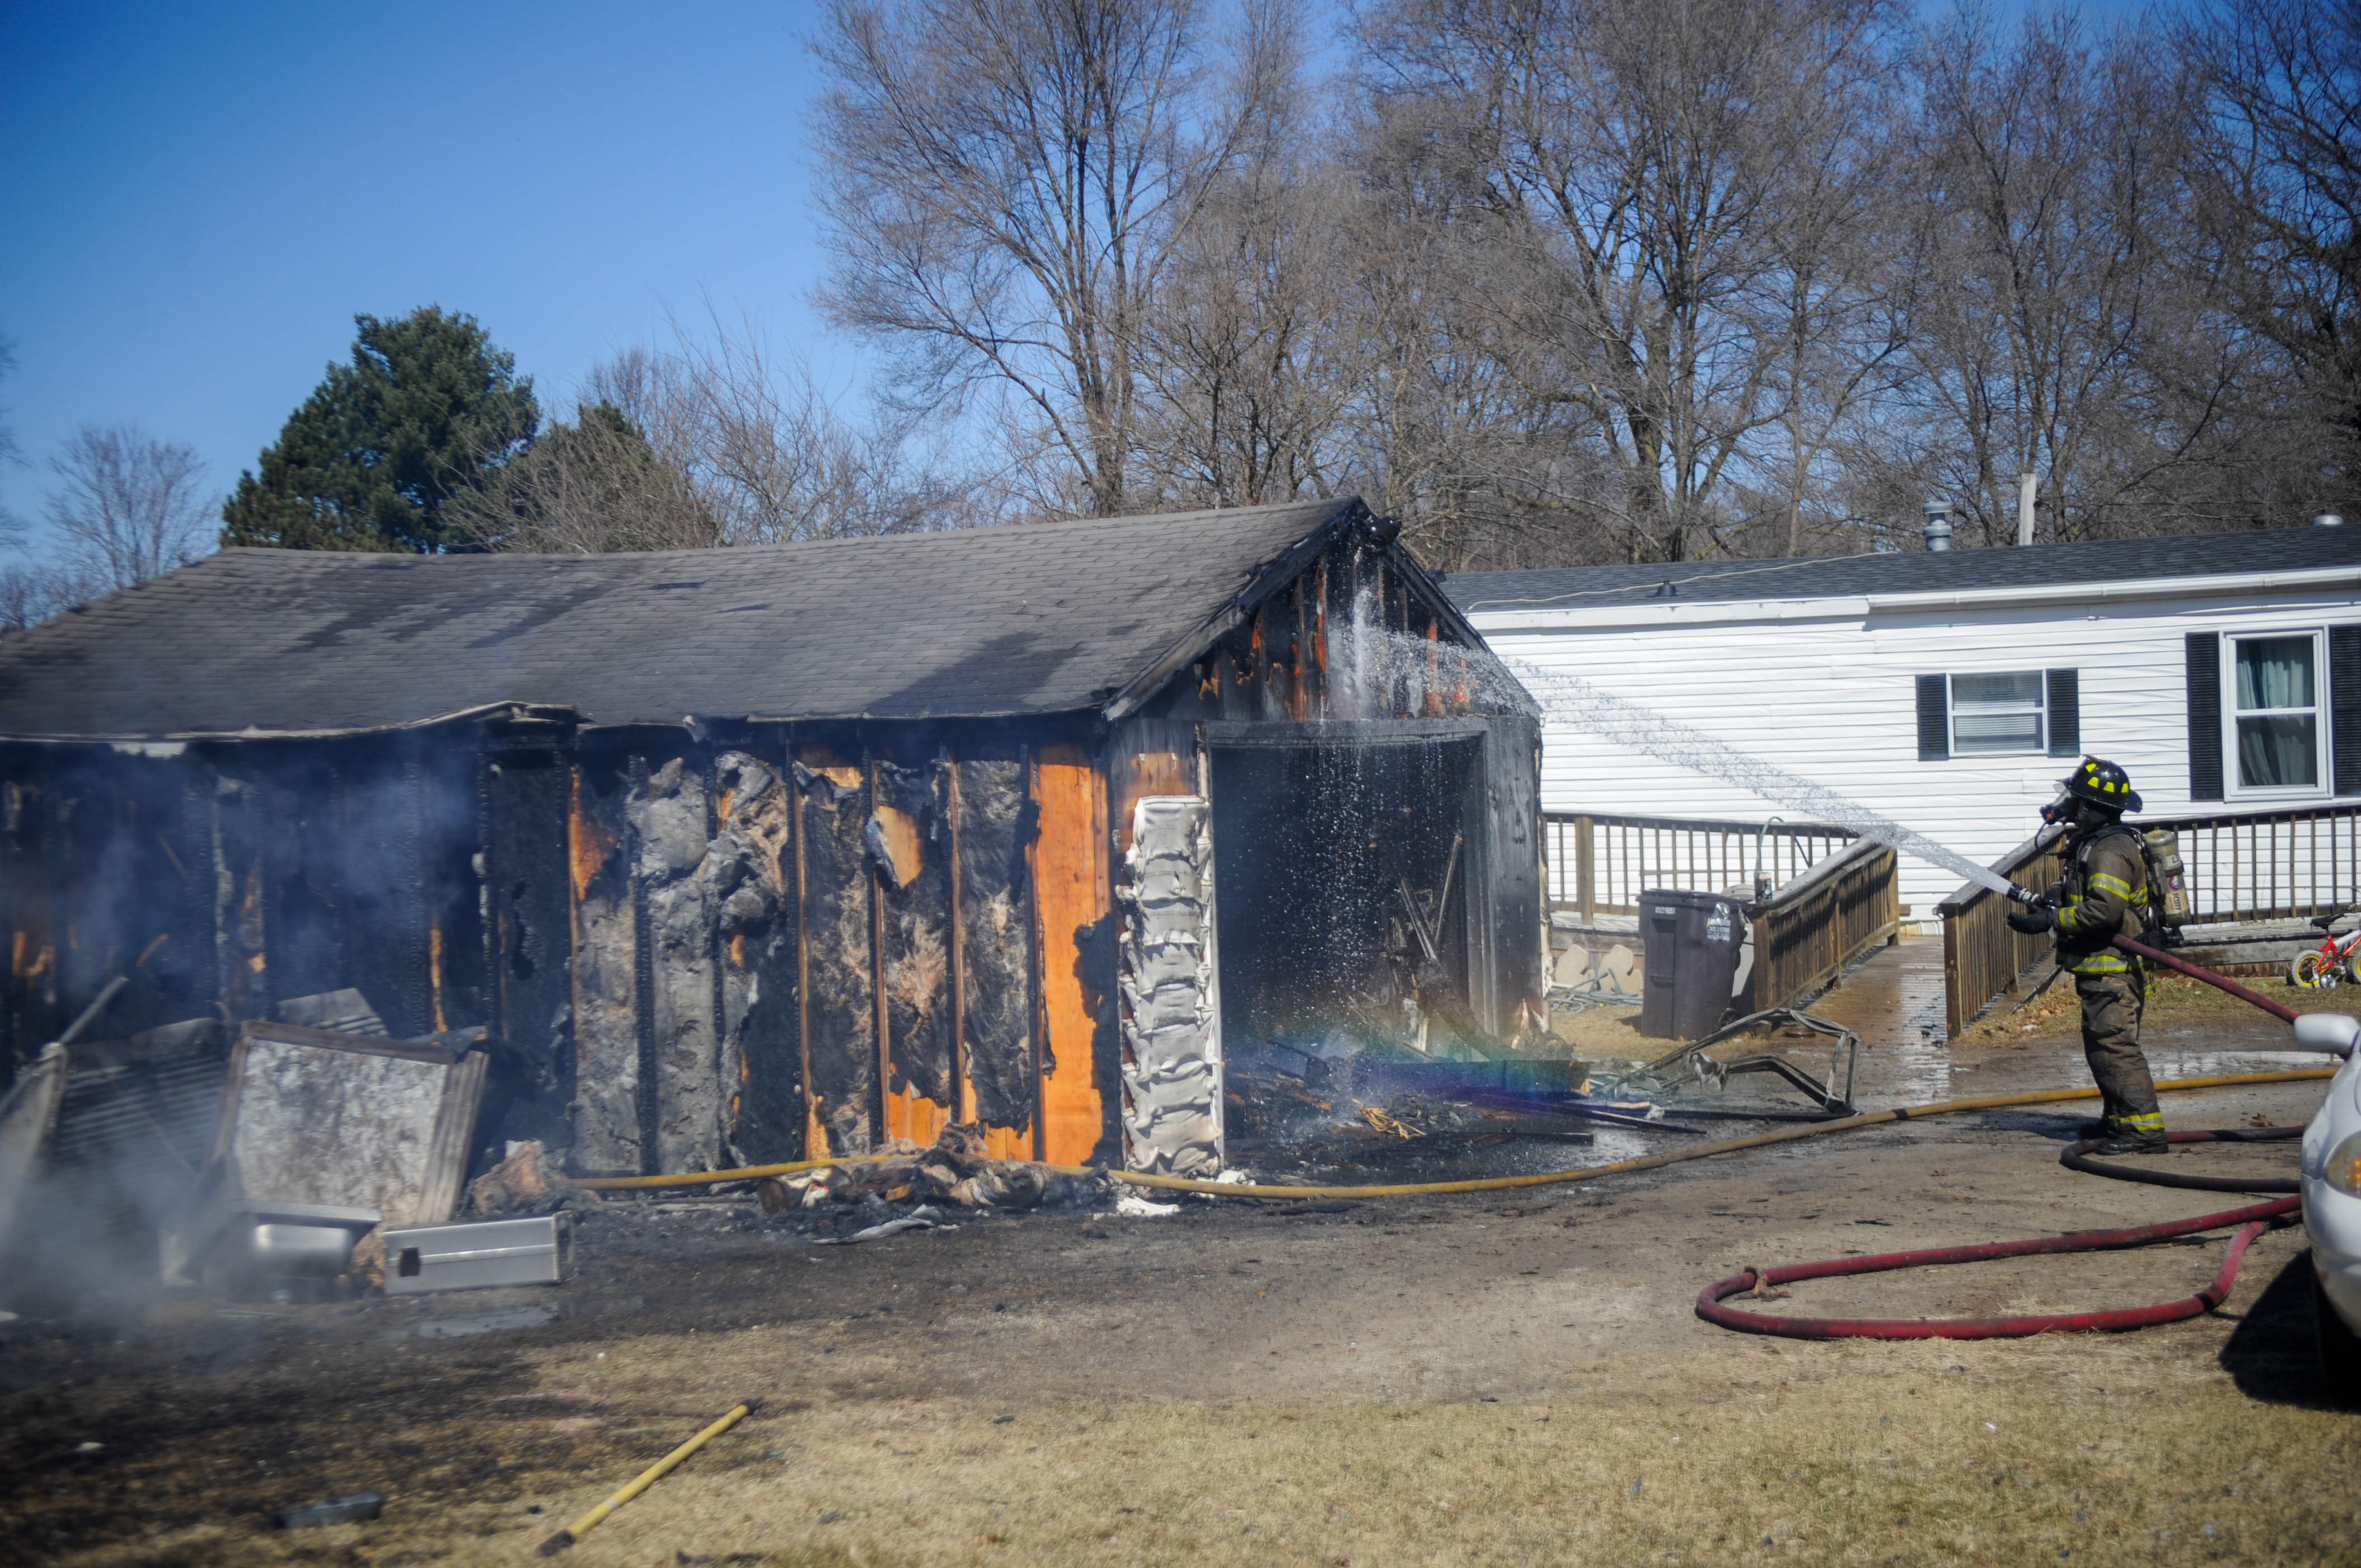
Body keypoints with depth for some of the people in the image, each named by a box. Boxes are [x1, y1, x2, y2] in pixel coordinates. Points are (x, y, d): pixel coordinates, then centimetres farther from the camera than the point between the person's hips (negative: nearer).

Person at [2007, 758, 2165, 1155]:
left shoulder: (2111, 850, -18)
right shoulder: (2093, 845, 17)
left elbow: (2103, 910, -28)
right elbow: (2083, 897, 27)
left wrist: (2048, 921, -22)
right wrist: (2052, 902, 8)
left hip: (2113, 969, -11)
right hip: (2101, 969, 11)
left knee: (2114, 1046, -13)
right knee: (2102, 1046, 17)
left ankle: (2144, 1130, -14)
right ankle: (2118, 1121, 26)